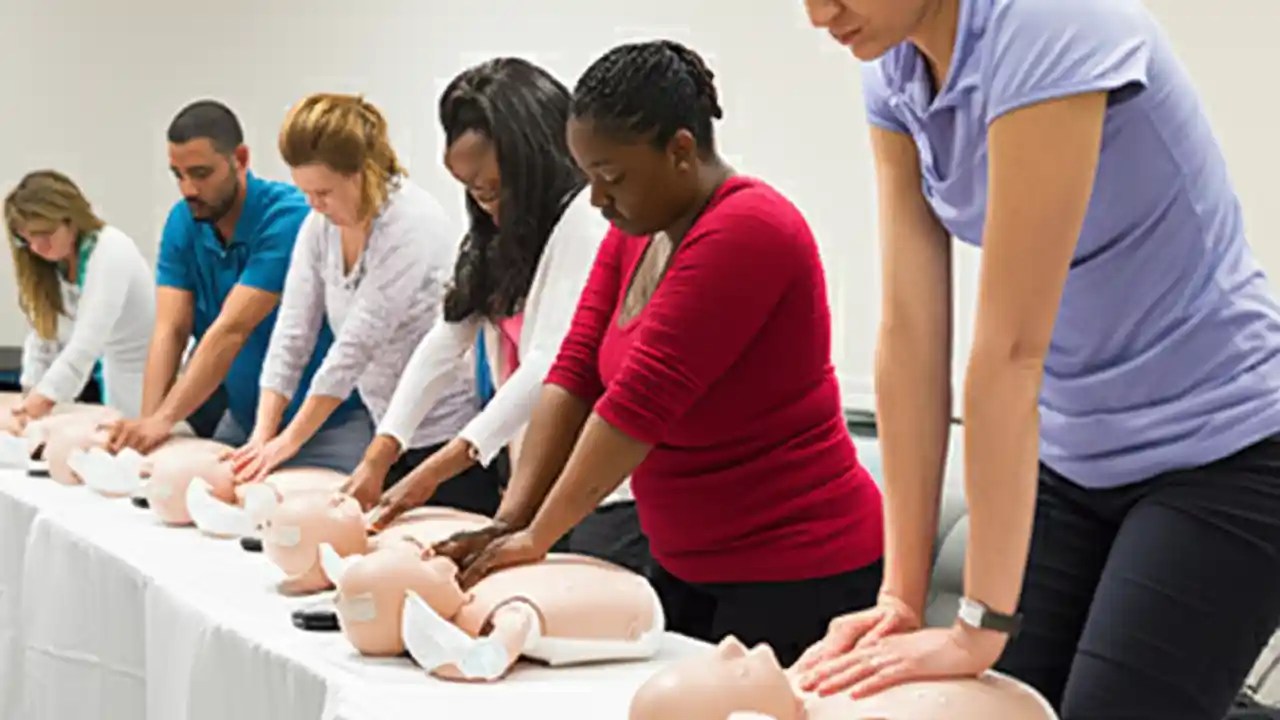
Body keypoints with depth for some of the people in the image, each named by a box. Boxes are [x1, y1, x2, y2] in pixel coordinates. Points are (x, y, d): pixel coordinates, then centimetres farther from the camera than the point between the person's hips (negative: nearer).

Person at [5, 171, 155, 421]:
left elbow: (87, 344, -27)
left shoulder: (110, 251, -21)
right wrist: (31, 402, -8)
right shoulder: (51, 263, 5)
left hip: (149, 383, -7)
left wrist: (43, 399, -30)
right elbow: (43, 335, 2)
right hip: (116, 380, 7)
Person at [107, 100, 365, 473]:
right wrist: (147, 422, -25)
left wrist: (165, 419, -34)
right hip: (243, 420, 6)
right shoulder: (183, 223, -2)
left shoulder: (287, 218, -21)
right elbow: (170, 329, -10)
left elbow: (231, 331, -28)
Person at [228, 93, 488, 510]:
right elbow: (292, 332, 0)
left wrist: (290, 440, -18)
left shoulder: (411, 224, -19)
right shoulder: (320, 226, 3)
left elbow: (358, 343, -21)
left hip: (446, 435, -7)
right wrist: (263, 436, -10)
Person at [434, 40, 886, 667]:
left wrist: (538, 535, -17)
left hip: (794, 574, -8)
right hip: (687, 564, 8)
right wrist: (510, 519, -10)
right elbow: (575, 375, 1)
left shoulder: (746, 232, -21)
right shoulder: (633, 234, 7)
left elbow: (639, 402, -23)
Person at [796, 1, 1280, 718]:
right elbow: (910, 336, -6)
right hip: (1081, 461, 7)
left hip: (1220, 455, -7)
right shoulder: (895, 71, -3)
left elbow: (1011, 348, -27)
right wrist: (902, 594, -7)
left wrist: (982, 626, -24)